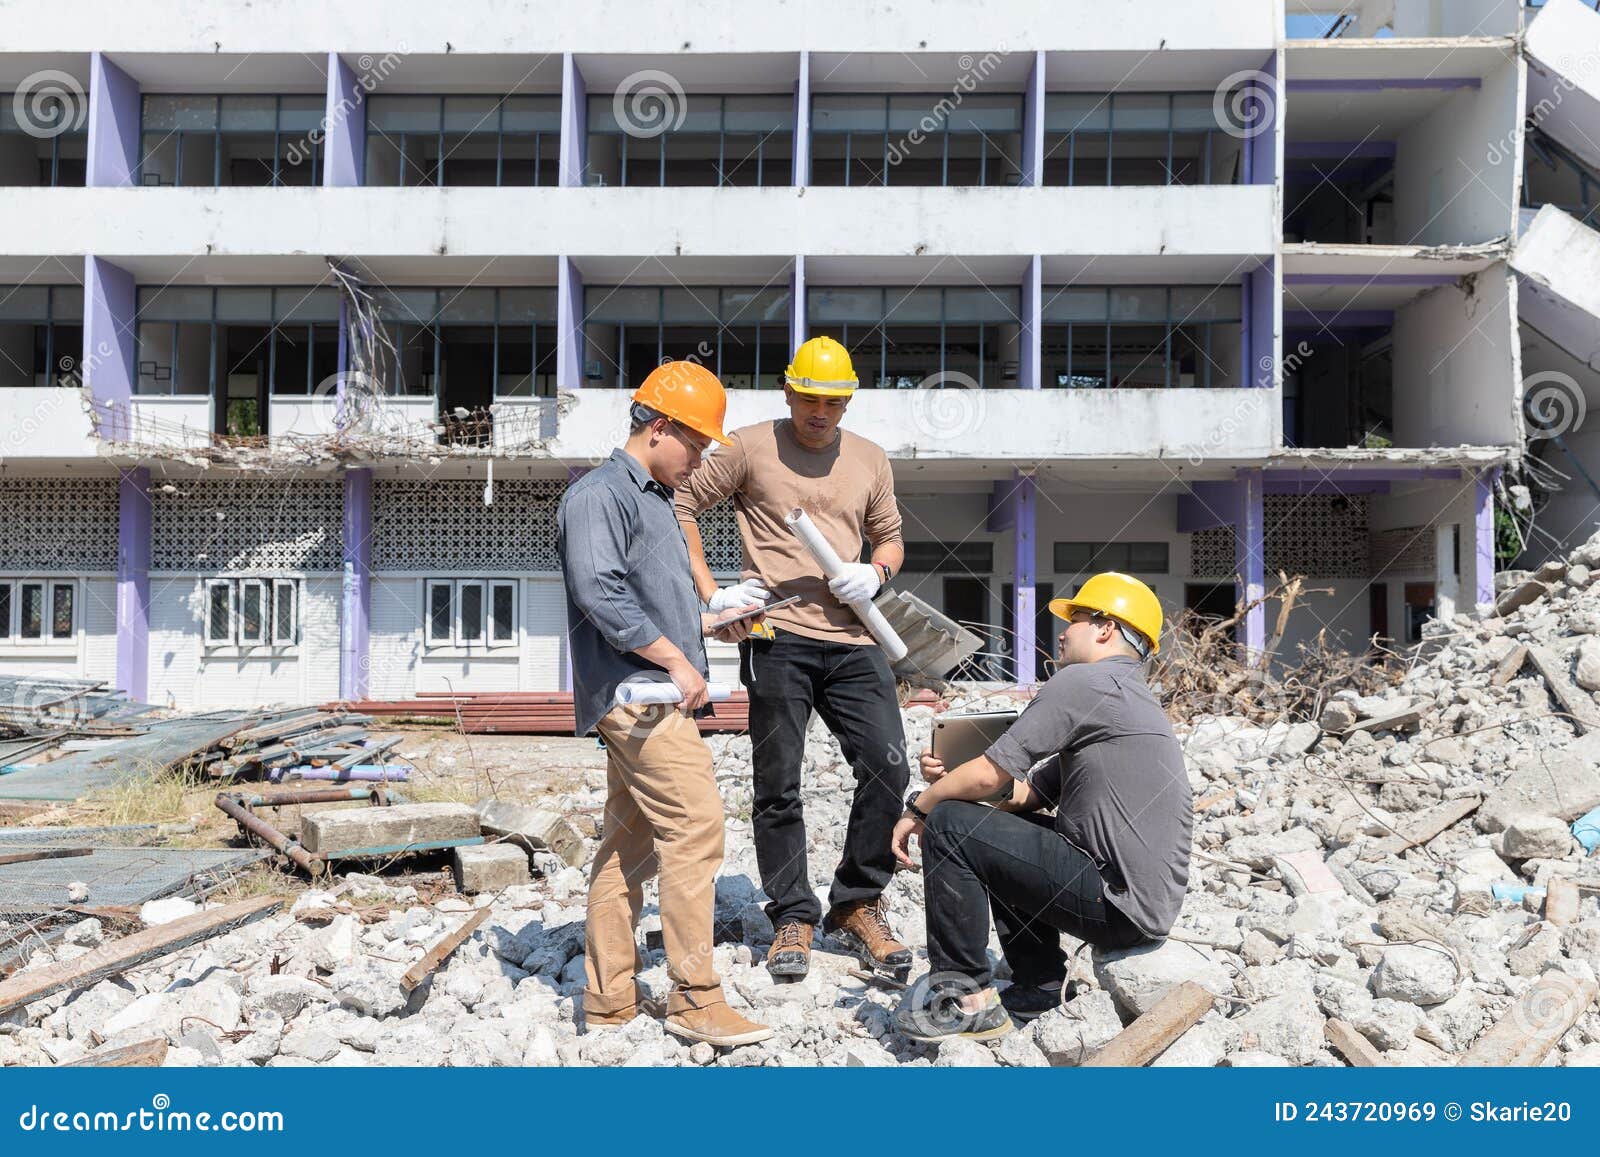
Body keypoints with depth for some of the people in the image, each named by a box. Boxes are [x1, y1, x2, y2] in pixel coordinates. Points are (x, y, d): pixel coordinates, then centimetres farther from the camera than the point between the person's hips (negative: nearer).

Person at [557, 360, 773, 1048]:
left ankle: (610, 999, 18)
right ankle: (695, 1000, -4)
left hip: (653, 696, 10)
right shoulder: (599, 494, -7)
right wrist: (677, 661, -17)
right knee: (696, 828, -11)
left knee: (631, 845, 11)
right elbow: (601, 595, -20)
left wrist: (712, 622, 17)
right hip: (636, 693, -10)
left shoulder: (653, 499, 24)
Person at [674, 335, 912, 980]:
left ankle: (857, 907, 15)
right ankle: (792, 917, 18)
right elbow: (682, 505, 5)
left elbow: (890, 538, 23)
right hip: (777, 638, -3)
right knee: (778, 786, 2)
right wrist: (709, 590, -3)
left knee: (888, 768, -3)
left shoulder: (870, 461, 15)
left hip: (852, 638, 4)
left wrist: (876, 572, 0)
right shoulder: (751, 448, 3)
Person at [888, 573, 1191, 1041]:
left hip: (1121, 906, -10)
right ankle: (1039, 985, 21)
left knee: (948, 826, -10)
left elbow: (988, 776, -13)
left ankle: (968, 999, -4)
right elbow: (1026, 792, 19)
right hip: (1148, 902, 10)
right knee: (997, 830, 24)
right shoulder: (1133, 696, 21)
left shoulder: (1082, 681, -11)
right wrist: (949, 779, 9)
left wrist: (918, 808, 4)